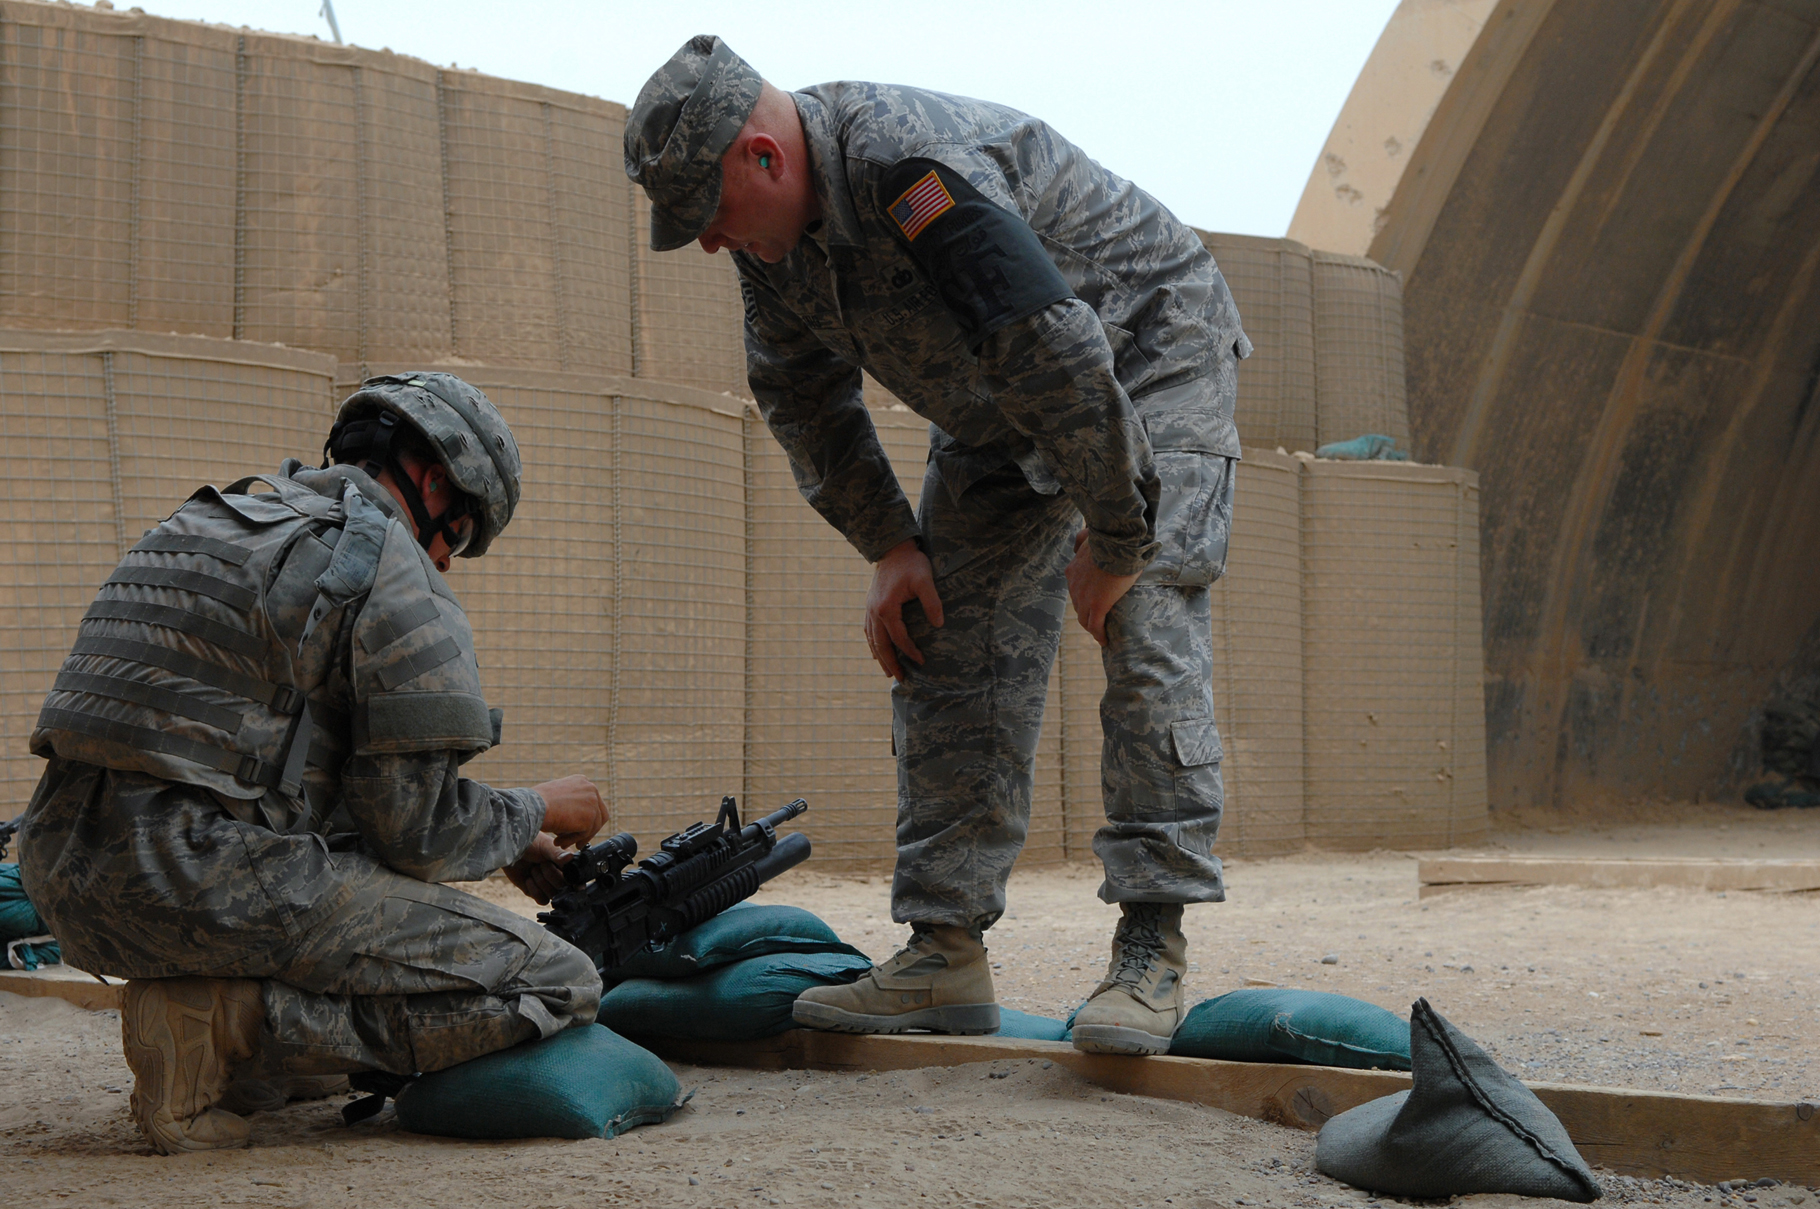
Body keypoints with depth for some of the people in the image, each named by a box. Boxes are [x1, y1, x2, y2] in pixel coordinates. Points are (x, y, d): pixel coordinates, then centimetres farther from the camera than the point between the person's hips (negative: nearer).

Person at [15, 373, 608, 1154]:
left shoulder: (213, 522, 24)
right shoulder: (395, 571, -4)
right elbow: (417, 831, -6)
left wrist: (506, 844, 29)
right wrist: (535, 811, 16)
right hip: (212, 880, -9)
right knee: (557, 987, -5)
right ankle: (232, 1025, -10)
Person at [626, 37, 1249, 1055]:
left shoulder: (920, 178, -37)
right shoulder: (775, 223, -8)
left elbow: (1066, 365, -38)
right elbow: (802, 394, 8)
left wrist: (1113, 546, -28)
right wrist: (890, 546, 2)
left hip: (1151, 352, -8)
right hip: (1003, 405, 8)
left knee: (1148, 628, -20)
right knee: (953, 654, -1)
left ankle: (1153, 953, -20)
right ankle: (946, 955, 0)